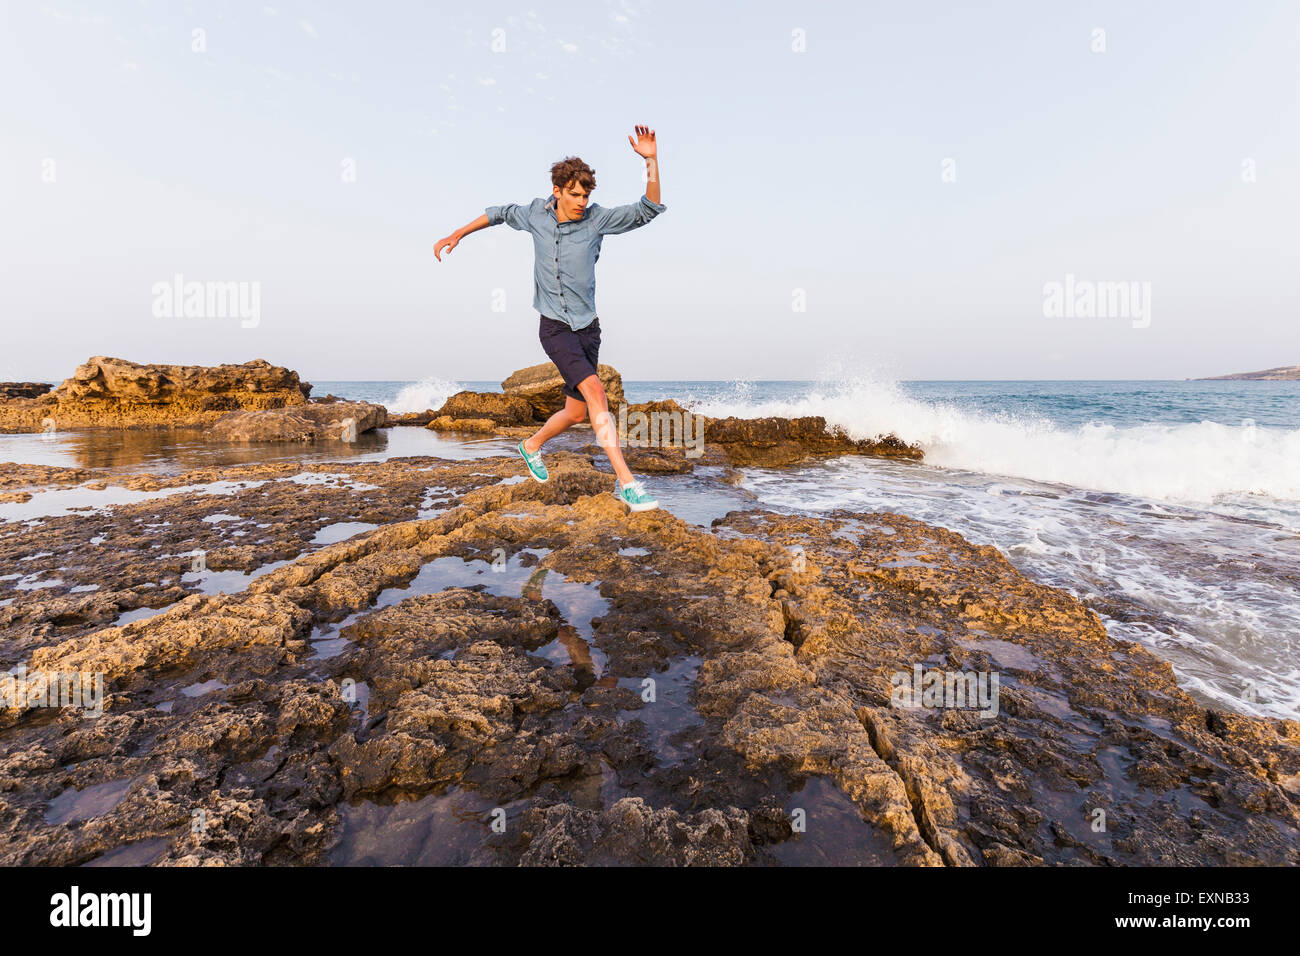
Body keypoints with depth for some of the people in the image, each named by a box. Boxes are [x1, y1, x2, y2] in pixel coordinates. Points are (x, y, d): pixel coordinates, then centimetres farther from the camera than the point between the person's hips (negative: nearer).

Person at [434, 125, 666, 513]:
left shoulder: (597, 218, -3)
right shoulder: (537, 213, 0)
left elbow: (648, 209, -13)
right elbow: (500, 213, 20)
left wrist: (651, 161, -25)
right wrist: (456, 235, 22)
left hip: (587, 327, 3)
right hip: (555, 328, -2)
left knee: (577, 411, 10)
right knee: (595, 391, -24)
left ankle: (533, 445, 41)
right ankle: (626, 482, -26)